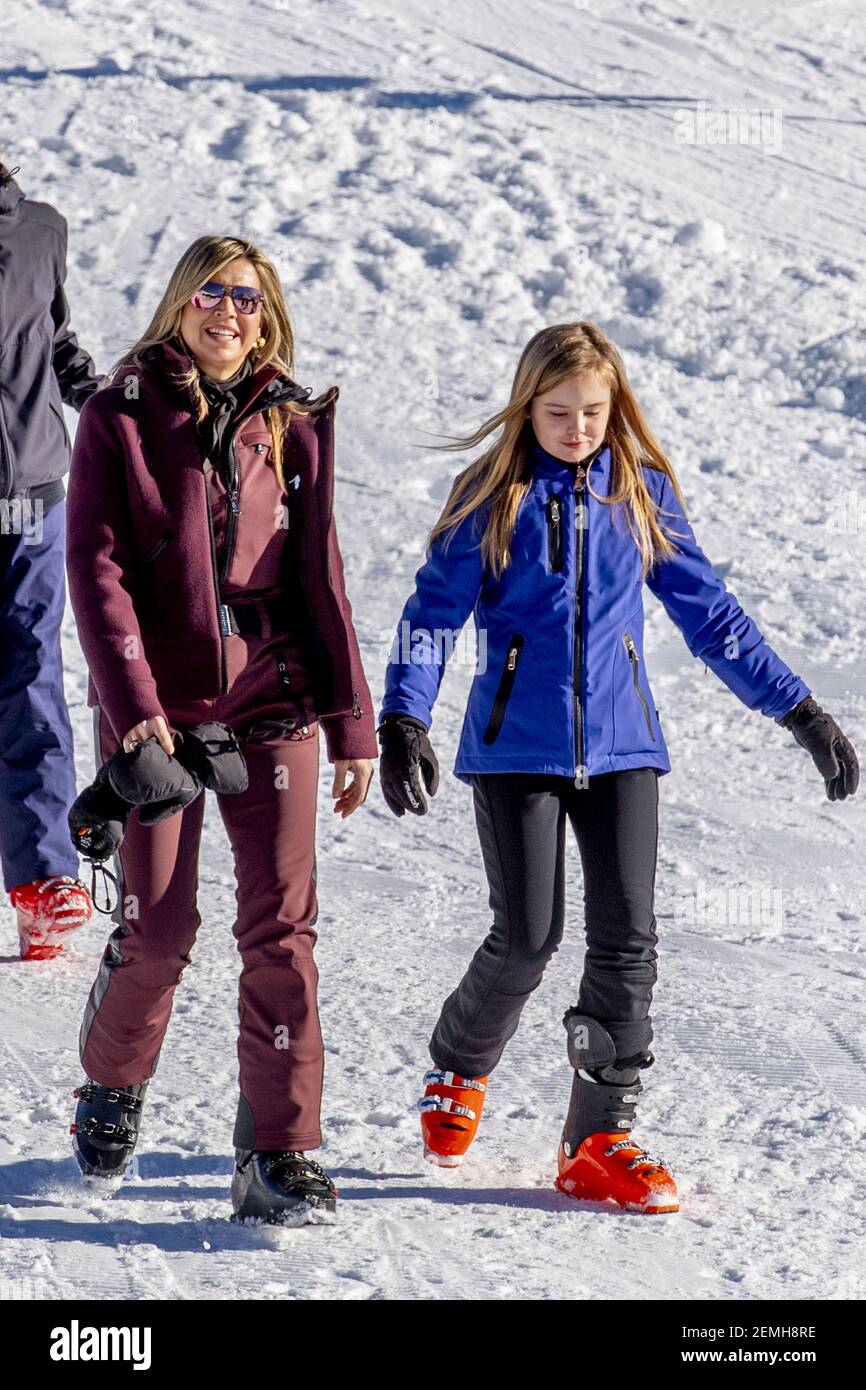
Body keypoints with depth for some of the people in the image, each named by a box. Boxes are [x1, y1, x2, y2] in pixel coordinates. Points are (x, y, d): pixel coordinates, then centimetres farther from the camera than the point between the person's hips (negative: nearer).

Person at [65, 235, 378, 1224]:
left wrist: (353, 724, 8)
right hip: (155, 705, -2)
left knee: (282, 927, -5)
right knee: (157, 929, -3)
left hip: (272, 700, 2)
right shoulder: (120, 418, 0)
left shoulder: (293, 426, 9)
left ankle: (280, 1154, 0)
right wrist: (132, 705, -17)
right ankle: (112, 1089, 26)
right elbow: (97, 570, -6)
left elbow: (320, 576, 11)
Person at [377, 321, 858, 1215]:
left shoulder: (643, 494, 6)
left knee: (626, 938, -6)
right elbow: (434, 613, -4)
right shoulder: (492, 498, -1)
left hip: (619, 743, 2)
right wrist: (403, 722, -18)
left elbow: (710, 614, 10)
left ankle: (602, 1140, 2)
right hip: (517, 745, -2)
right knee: (527, 937, -4)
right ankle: (458, 1073, 25)